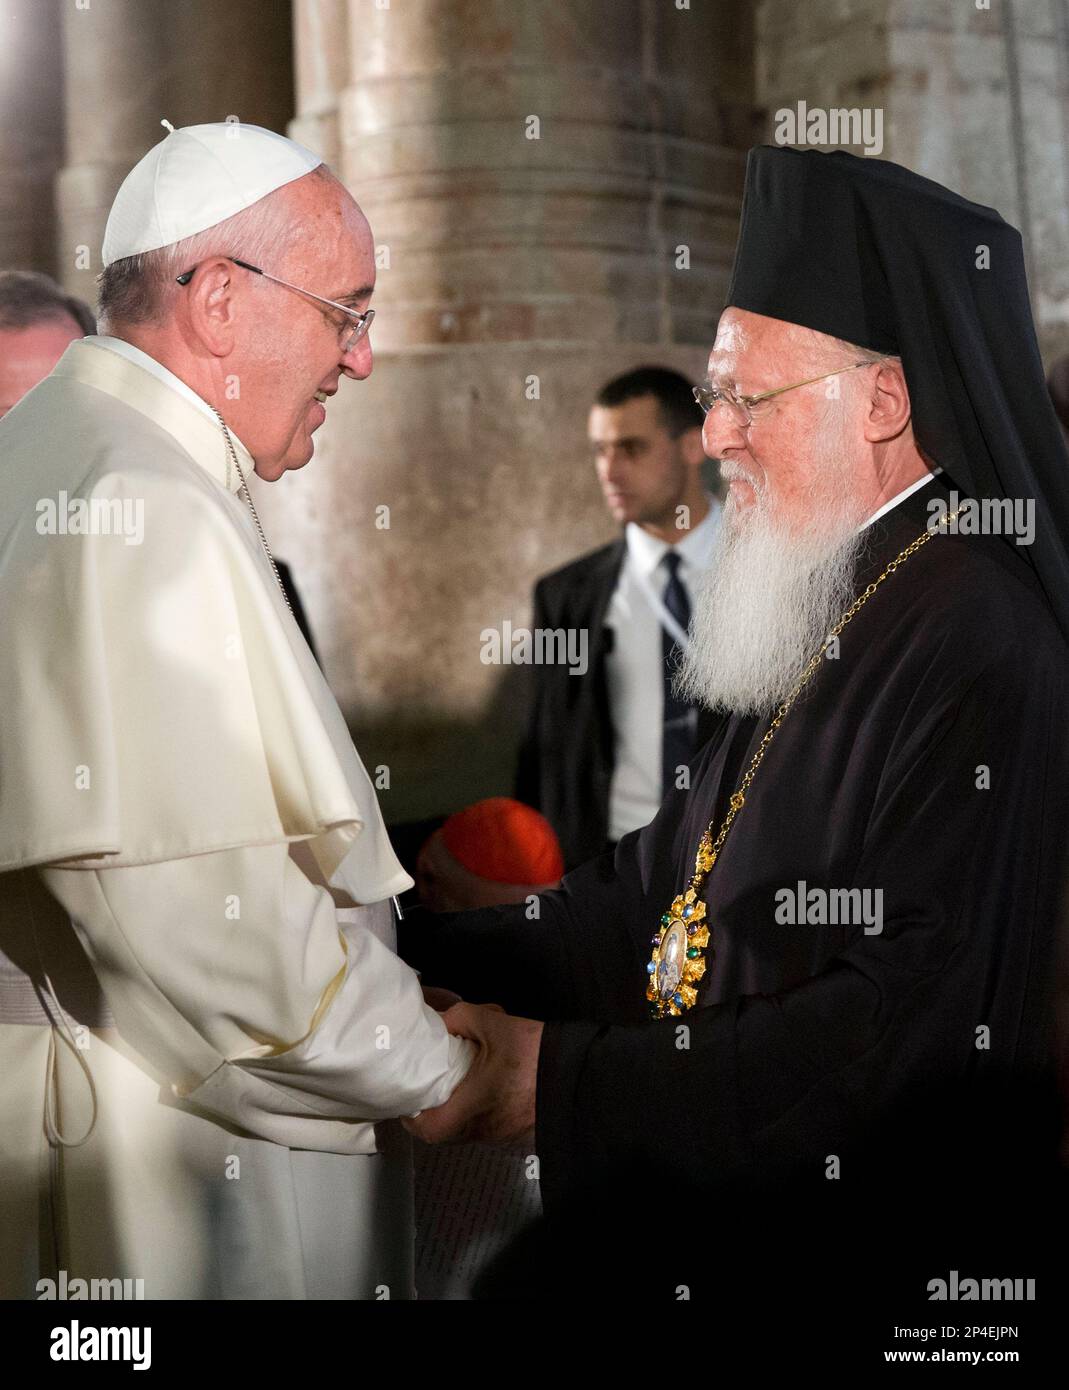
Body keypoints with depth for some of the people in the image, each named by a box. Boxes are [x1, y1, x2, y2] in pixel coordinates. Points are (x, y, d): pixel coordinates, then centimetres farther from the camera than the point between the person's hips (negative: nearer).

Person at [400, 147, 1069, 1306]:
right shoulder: (832, 611, 11)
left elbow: (912, 1027, -23)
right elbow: (663, 898, 12)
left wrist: (565, 1078, -20)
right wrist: (396, 962, 1)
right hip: (714, 1201, 8)